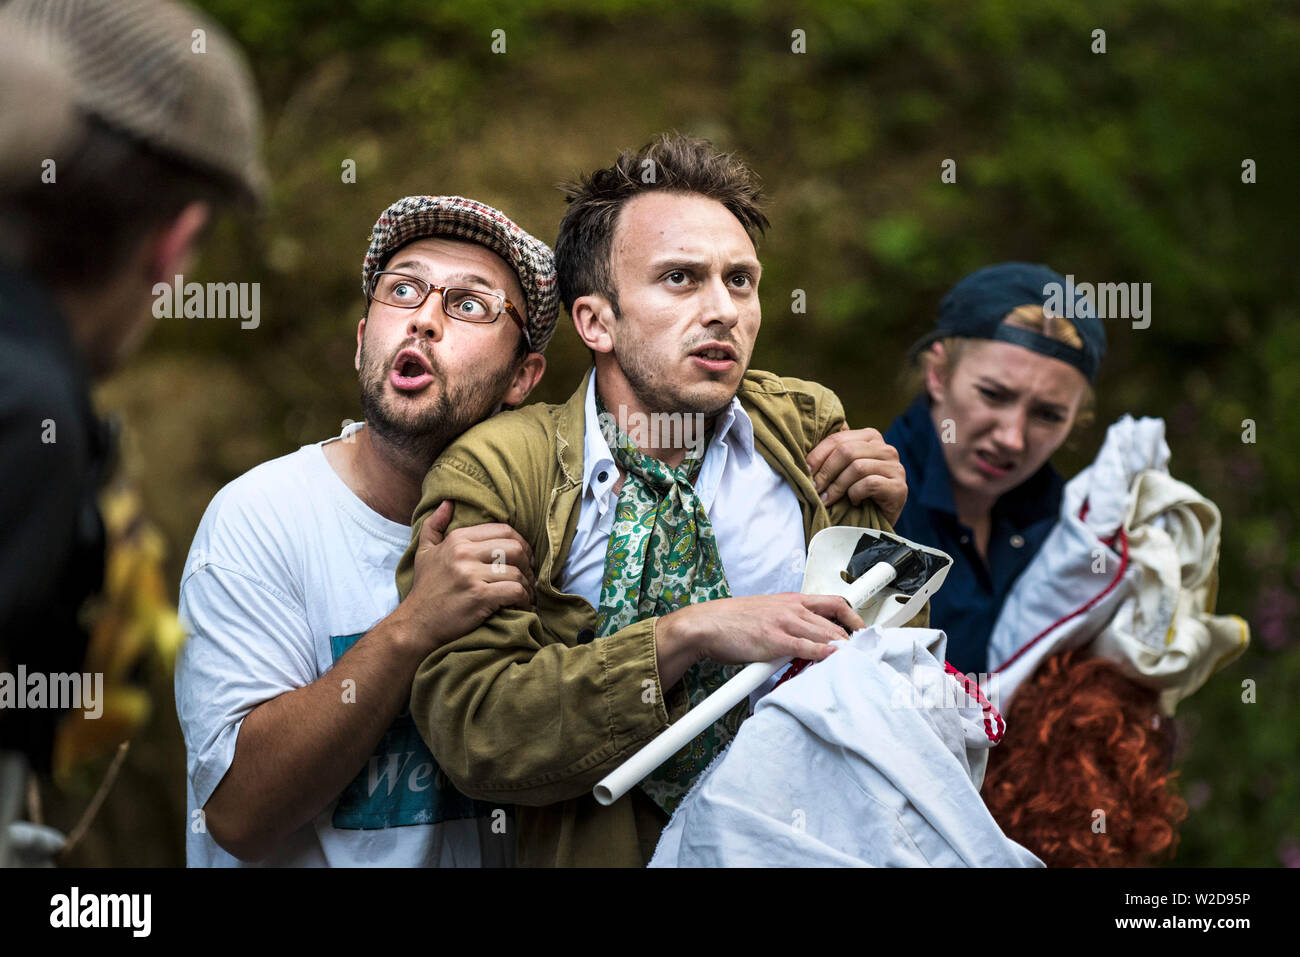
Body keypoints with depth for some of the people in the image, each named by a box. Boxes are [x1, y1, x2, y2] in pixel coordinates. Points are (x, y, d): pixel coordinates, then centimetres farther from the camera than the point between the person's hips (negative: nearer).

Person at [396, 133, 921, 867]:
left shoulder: (810, 429, 8)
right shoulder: (493, 474, -4)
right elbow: (469, 724, -14)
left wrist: (873, 529, -2)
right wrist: (687, 637, -21)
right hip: (614, 850, -3)